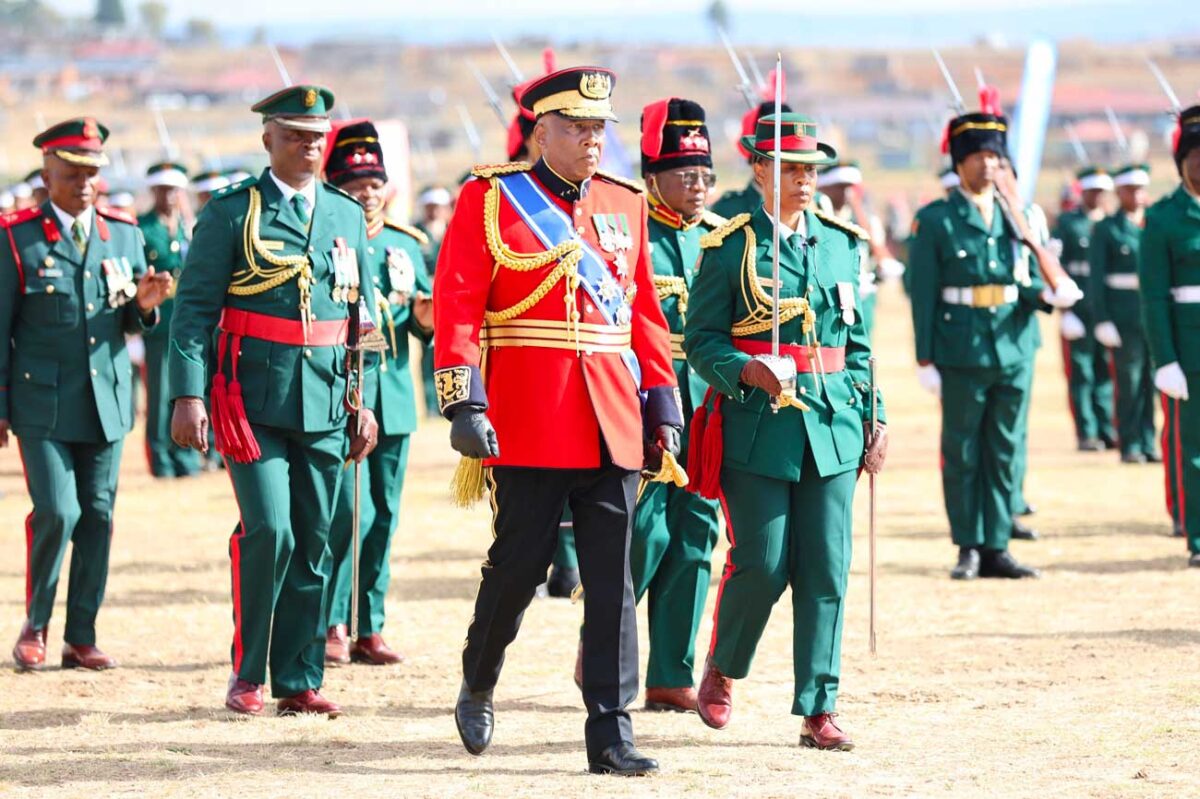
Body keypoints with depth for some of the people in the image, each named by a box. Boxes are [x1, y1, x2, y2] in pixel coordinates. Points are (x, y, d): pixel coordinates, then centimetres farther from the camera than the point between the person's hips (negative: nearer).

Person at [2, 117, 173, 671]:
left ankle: (81, 637, 12)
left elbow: (132, 321, 14)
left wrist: (144, 303, -11)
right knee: (56, 512, -12)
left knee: (98, 517, 4)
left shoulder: (123, 232, 9)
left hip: (107, 399, 4)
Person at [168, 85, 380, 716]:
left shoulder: (348, 215, 13)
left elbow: (362, 315, 17)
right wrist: (188, 396, -13)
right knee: (268, 532, -12)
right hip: (253, 398, -4)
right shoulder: (231, 212, 0)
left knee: (313, 542, 4)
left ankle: (298, 681, 10)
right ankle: (247, 674, 2)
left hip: (326, 403, 4)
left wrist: (364, 402, 12)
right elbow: (194, 307, -4)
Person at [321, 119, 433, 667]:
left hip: (394, 399, 6)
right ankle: (330, 625, -3)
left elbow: (426, 313, 16)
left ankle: (369, 628, 14)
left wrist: (425, 316, -6)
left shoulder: (404, 245, 15)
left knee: (383, 516, 8)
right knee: (350, 511, -13)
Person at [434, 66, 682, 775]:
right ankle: (478, 686, 28)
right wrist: (463, 403, -14)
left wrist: (662, 405, 11)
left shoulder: (625, 205, 14)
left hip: (613, 425, 4)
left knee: (612, 581, 0)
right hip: (528, 424, -4)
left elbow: (645, 313, 17)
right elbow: (457, 306, -5)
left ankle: (611, 736, 1)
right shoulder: (490, 199, 0)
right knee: (520, 565, 2)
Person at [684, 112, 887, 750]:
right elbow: (701, 340, -3)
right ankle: (721, 669, 22)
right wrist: (746, 370, -21)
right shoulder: (730, 248, -2)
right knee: (761, 566, -5)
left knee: (826, 571, -1)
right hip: (757, 427, -4)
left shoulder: (842, 244, 13)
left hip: (831, 428, 4)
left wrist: (873, 419, 12)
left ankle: (818, 710, 3)